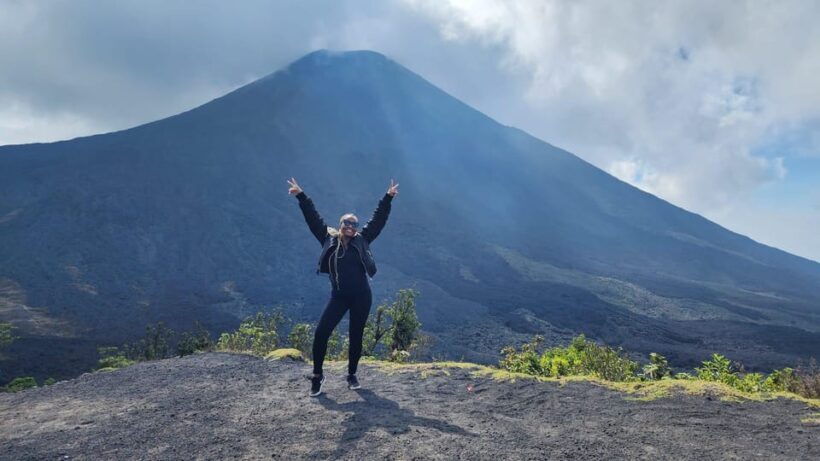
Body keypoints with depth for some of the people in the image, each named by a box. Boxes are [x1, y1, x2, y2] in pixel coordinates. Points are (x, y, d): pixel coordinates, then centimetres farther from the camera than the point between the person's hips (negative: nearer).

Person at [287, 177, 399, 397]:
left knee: (356, 336, 9)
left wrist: (388, 198, -3)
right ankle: (317, 376, 8)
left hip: (361, 296, 1)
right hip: (339, 297, 0)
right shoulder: (329, 239, 2)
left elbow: (378, 219, 2)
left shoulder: (362, 240, 3)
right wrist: (301, 196, -3)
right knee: (321, 333, -10)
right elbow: (313, 218, 1)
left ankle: (352, 375, 26)